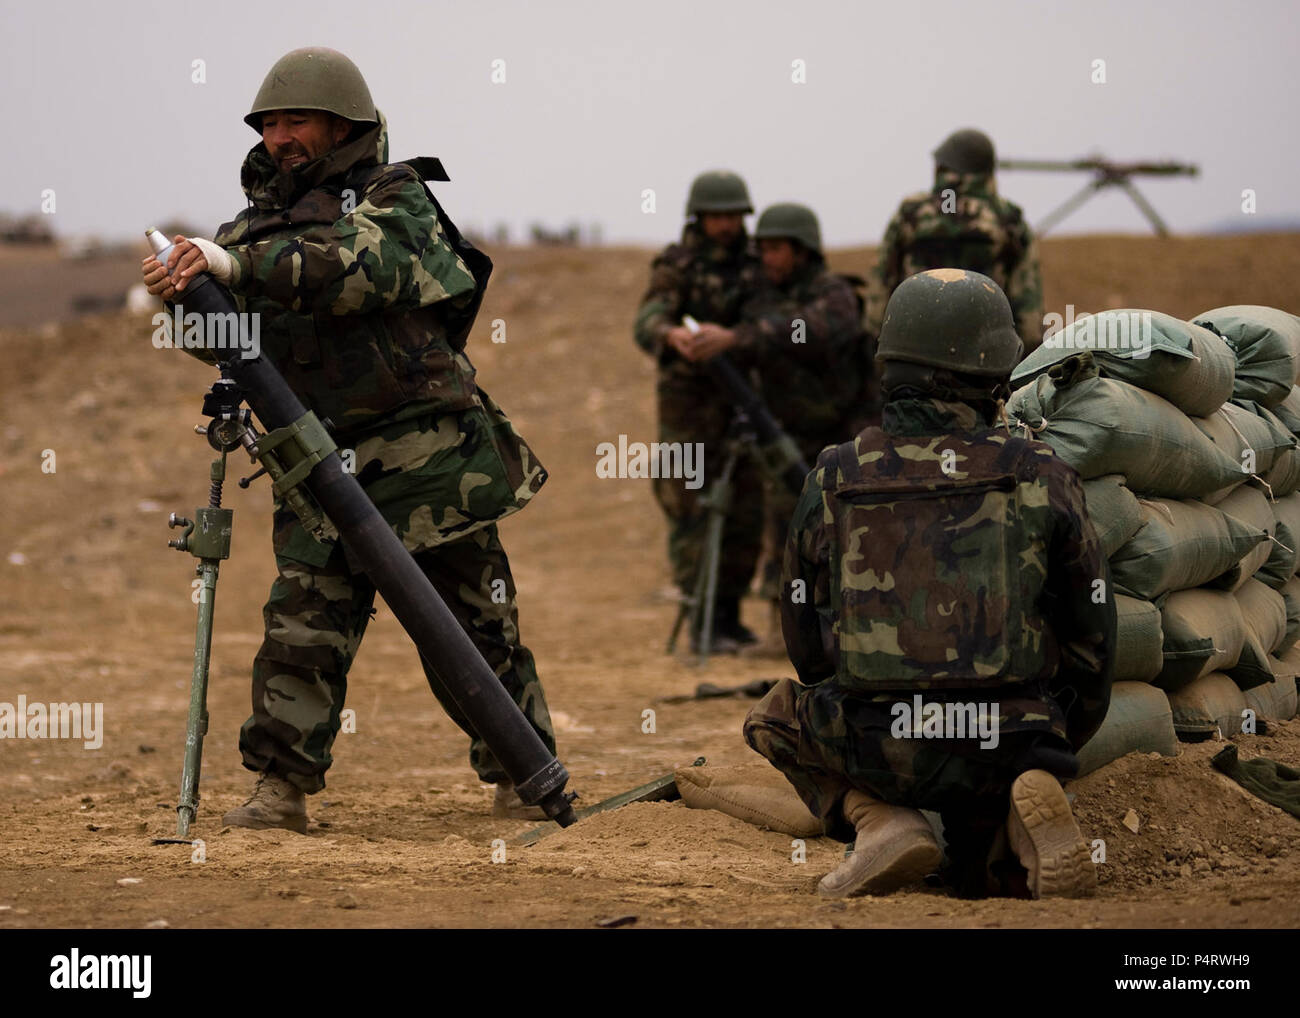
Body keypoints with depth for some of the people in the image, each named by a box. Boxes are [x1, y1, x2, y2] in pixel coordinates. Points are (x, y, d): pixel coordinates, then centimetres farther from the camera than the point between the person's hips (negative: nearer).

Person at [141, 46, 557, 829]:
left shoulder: (396, 203, -4)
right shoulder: (263, 219, 13)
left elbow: (357, 271, -25)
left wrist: (236, 264, -35)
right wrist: (181, 288, -17)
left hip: (428, 461, -4)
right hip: (324, 469, 4)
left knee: (473, 627, 4)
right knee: (303, 622, -6)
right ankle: (282, 786, -4)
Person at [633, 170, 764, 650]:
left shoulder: (757, 263, 4)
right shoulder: (675, 267, -5)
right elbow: (646, 326, -20)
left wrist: (730, 338, -32)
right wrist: (673, 336, -44)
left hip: (744, 404, 4)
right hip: (690, 407, -4)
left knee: (745, 513, 6)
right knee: (692, 512, -5)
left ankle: (728, 612, 17)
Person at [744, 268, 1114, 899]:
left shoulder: (831, 481, 1)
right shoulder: (1042, 478, -1)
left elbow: (807, 643, 11)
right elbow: (1091, 635, 6)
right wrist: (1058, 744, 23)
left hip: (879, 750, -1)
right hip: (1008, 750, 1)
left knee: (777, 717, 29)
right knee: (985, 875, 28)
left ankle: (876, 821, 1)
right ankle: (1025, 812, -8)